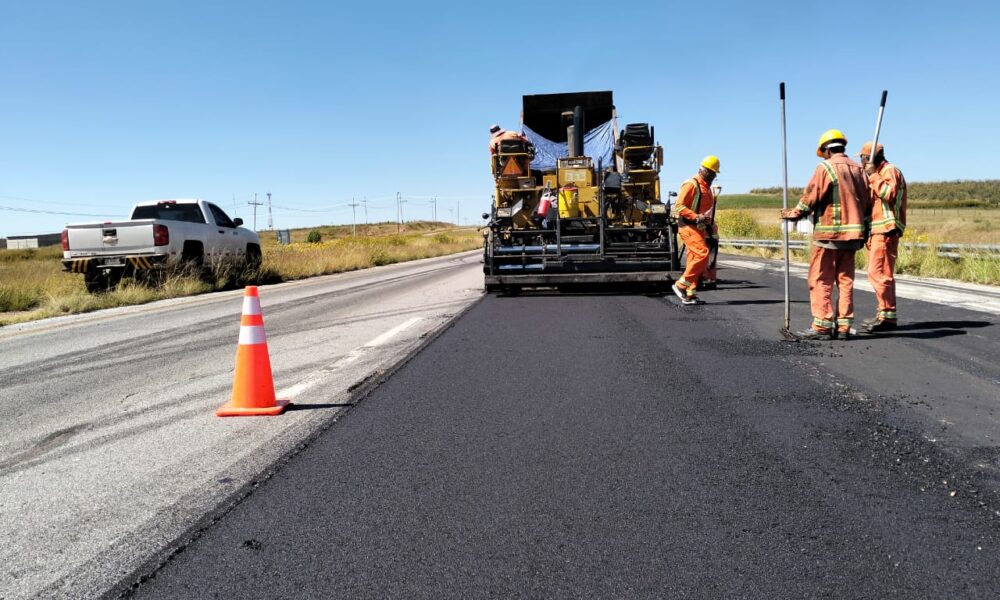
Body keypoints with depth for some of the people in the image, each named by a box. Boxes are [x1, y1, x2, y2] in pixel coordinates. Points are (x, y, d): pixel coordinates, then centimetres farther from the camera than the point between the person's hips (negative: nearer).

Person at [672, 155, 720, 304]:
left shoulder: (707, 187, 22)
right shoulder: (691, 184, -9)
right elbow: (679, 205, -17)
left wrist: (711, 225, 18)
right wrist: (696, 217, -24)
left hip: (700, 228, 10)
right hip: (689, 227, -10)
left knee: (695, 259, 7)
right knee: (702, 254, -20)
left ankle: (689, 294, 9)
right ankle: (681, 285, -14)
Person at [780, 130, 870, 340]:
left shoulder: (826, 167, -7)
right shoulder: (858, 169, 12)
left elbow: (810, 197, -9)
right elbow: (866, 203, 14)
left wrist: (793, 213, 7)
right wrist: (863, 232, 20)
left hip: (828, 233, -6)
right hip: (852, 234, 7)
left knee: (821, 280, -2)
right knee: (845, 279, 9)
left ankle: (822, 325, -4)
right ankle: (843, 326, 9)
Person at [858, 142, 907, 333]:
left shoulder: (890, 170, -7)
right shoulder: (879, 173, 25)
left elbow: (889, 193, -24)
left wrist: (873, 176, -18)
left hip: (886, 230, -11)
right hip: (877, 230, 11)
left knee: (878, 272, -15)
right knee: (880, 273, 14)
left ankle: (888, 316, -14)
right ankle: (884, 313, 20)